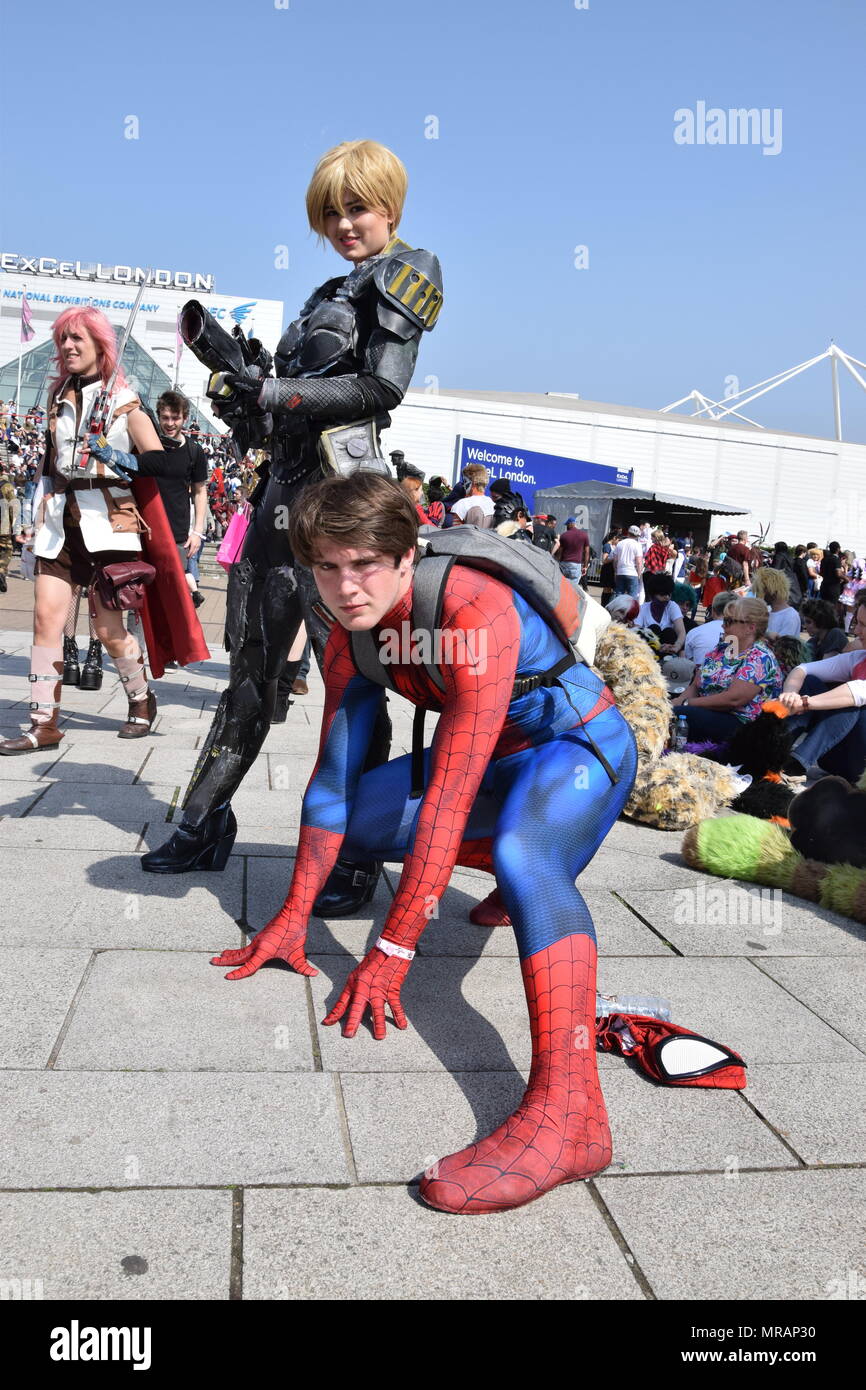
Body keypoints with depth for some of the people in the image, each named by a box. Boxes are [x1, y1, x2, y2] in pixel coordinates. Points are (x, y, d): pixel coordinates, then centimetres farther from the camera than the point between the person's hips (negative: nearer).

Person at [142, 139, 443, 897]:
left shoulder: (404, 271, 3)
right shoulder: (330, 296, 26)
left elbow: (382, 387, -12)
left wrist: (268, 392, -14)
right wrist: (244, 381, 8)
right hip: (284, 486, 8)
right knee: (254, 661, 12)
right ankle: (205, 821, 24)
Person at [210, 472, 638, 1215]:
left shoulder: (475, 613, -33)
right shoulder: (351, 638, -9)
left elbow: (448, 795, -36)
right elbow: (332, 780, -5)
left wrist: (392, 951, -34)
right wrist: (293, 917, -5)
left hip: (582, 744, -8)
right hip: (499, 757, 8)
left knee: (525, 853, -38)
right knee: (361, 816, 4)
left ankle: (567, 1107, -49)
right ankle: (519, 874, 16)